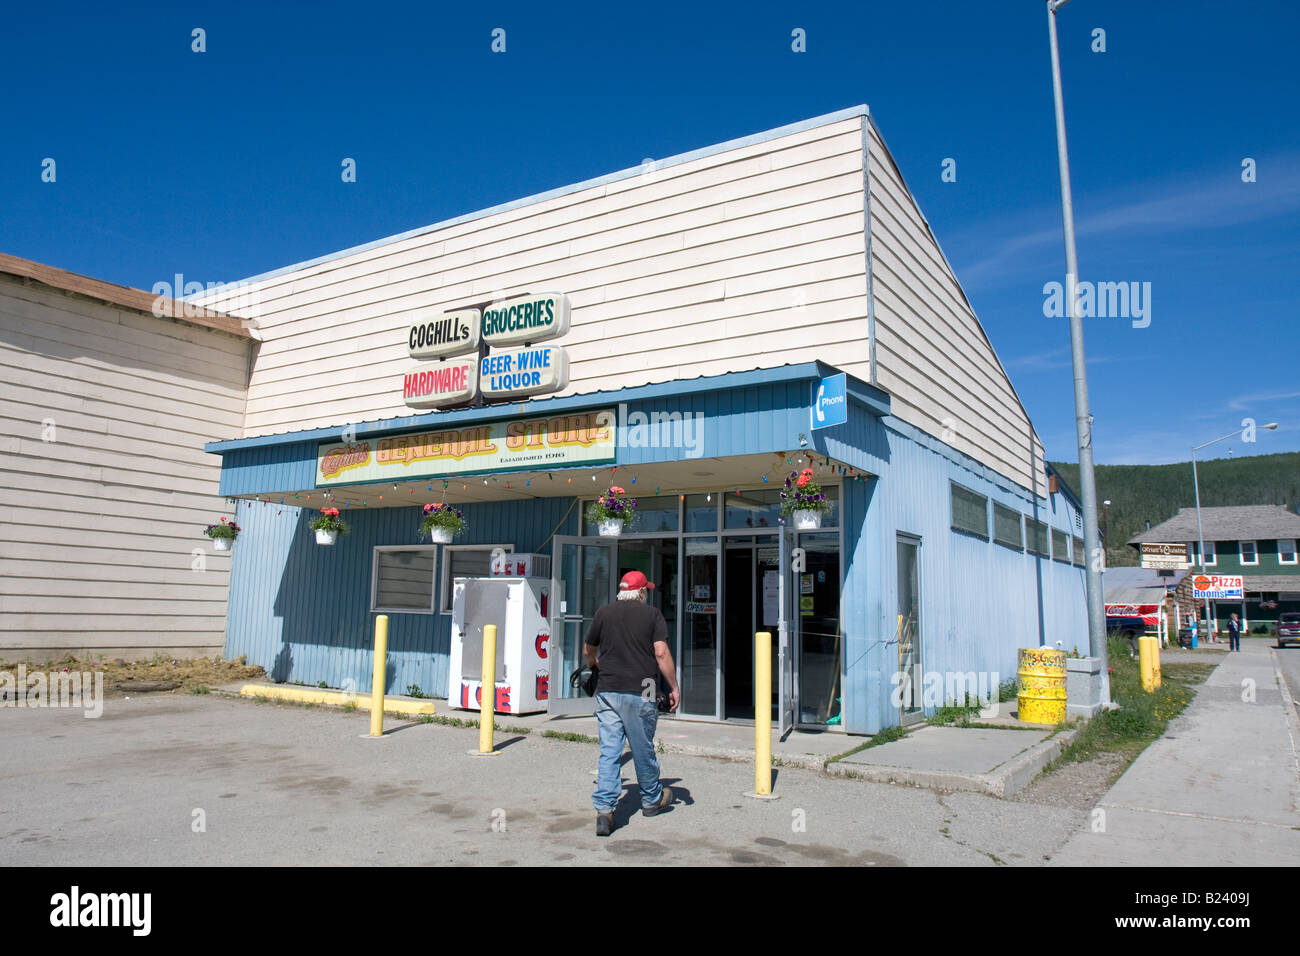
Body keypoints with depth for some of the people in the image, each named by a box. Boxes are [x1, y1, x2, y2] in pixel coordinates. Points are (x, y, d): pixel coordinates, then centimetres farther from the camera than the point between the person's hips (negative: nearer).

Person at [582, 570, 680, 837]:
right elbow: (661, 653, -10)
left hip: (607, 692, 2)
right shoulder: (652, 614, -1)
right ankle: (652, 800, 31)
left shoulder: (604, 613, 7)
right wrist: (673, 687, -2)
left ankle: (604, 809, -3)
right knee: (643, 750, 13)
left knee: (608, 751, 4)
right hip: (640, 694, -2)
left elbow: (588, 650, 18)